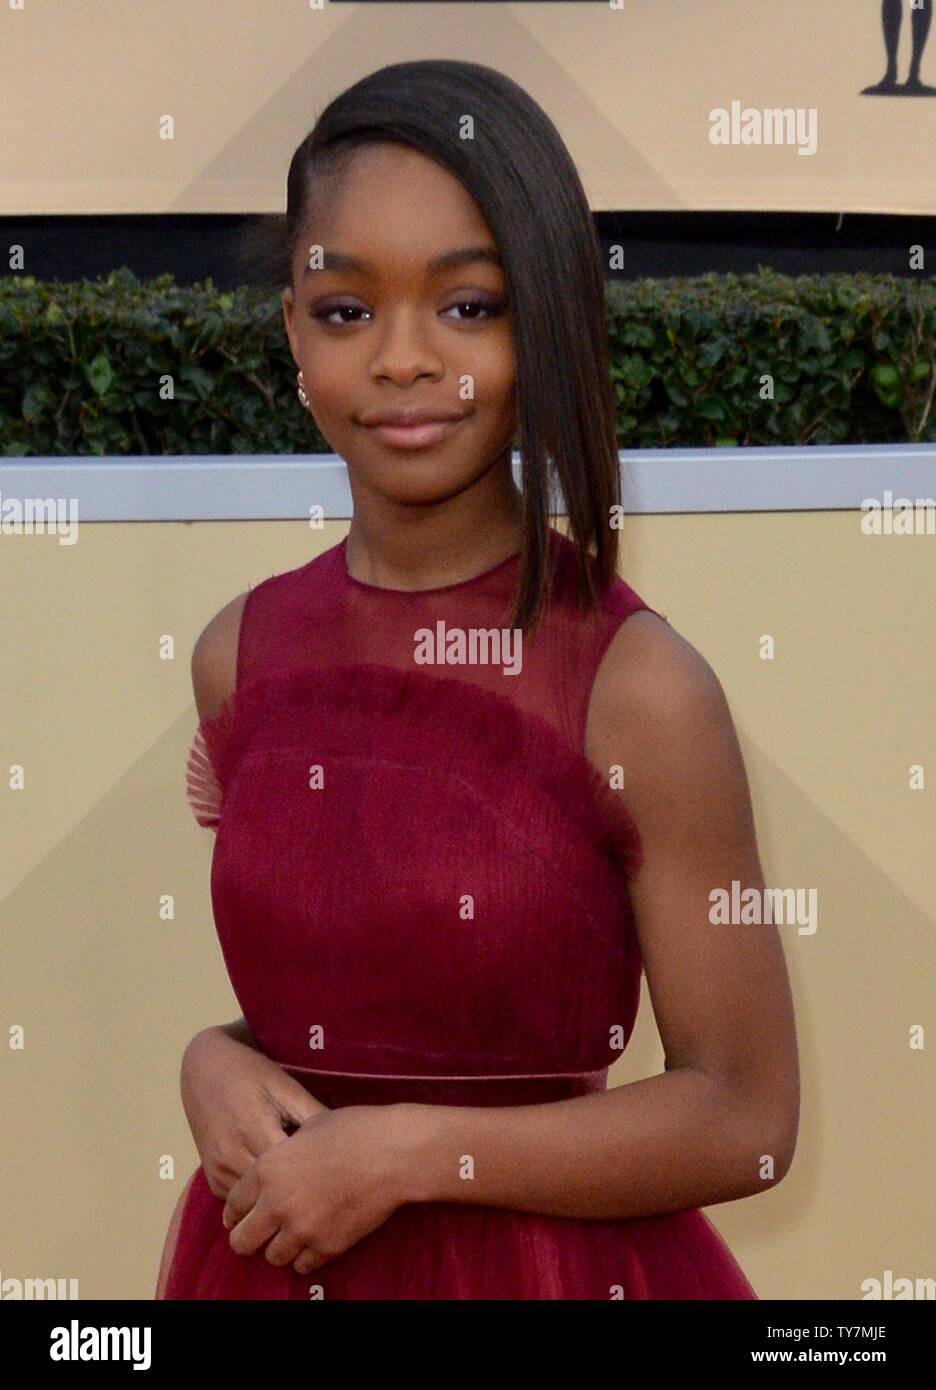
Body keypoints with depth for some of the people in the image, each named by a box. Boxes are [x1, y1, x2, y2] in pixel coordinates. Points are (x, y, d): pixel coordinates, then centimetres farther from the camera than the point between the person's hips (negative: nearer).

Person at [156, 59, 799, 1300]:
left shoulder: (641, 687, -16)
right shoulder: (239, 652, -3)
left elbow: (746, 1119, -13)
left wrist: (407, 1152, -17)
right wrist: (209, 1063, -7)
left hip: (555, 1261, -3)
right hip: (278, 1254, 4)